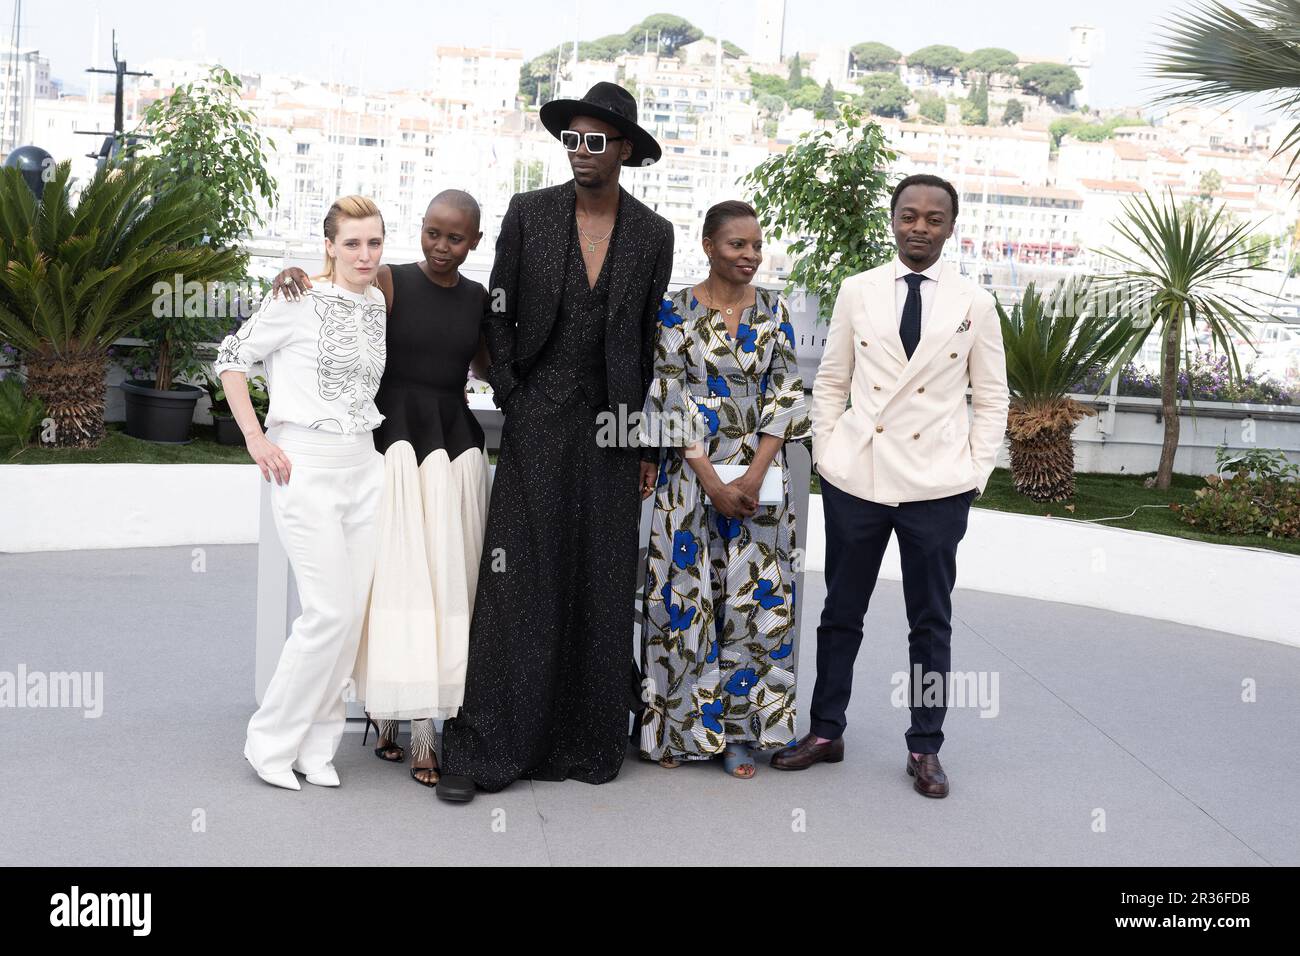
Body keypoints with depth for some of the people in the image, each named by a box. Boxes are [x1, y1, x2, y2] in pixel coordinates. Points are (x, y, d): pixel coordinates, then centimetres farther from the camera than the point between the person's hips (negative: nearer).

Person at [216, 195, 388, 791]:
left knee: (352, 613, 4)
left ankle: (317, 747, 16)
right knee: (331, 612, -10)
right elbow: (231, 358, -1)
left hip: (363, 467, 6)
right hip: (305, 466, -6)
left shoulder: (380, 305, 11)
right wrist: (255, 439, -7)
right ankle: (271, 740, 7)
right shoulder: (299, 302, -7)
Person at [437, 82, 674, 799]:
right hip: (537, 424, -1)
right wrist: (510, 401, -3)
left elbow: (652, 342, 8)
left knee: (601, 585, 6)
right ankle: (482, 750, 2)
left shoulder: (652, 233, 5)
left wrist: (648, 441, 5)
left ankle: (587, 740, 19)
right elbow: (499, 316, 6)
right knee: (516, 579, -4)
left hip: (612, 429, 2)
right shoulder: (527, 213, 3)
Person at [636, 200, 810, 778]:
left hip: (758, 475, 2)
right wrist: (713, 482, -13)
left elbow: (785, 395, 2)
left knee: (753, 597, 3)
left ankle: (739, 730, 14)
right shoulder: (675, 312, -2)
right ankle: (677, 728, 16)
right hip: (690, 475, -2)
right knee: (685, 595, 2)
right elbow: (672, 400, -6)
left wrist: (754, 477, -10)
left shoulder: (773, 312, 6)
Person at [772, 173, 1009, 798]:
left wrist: (975, 474, -1)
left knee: (931, 622, 8)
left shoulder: (973, 303, 2)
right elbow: (830, 383, 8)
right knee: (841, 611, 11)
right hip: (855, 478, 1)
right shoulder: (857, 291, 5)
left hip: (937, 486, -1)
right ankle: (825, 732, 25)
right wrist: (825, 457, 1)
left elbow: (991, 399, 7)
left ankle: (924, 750, 20)